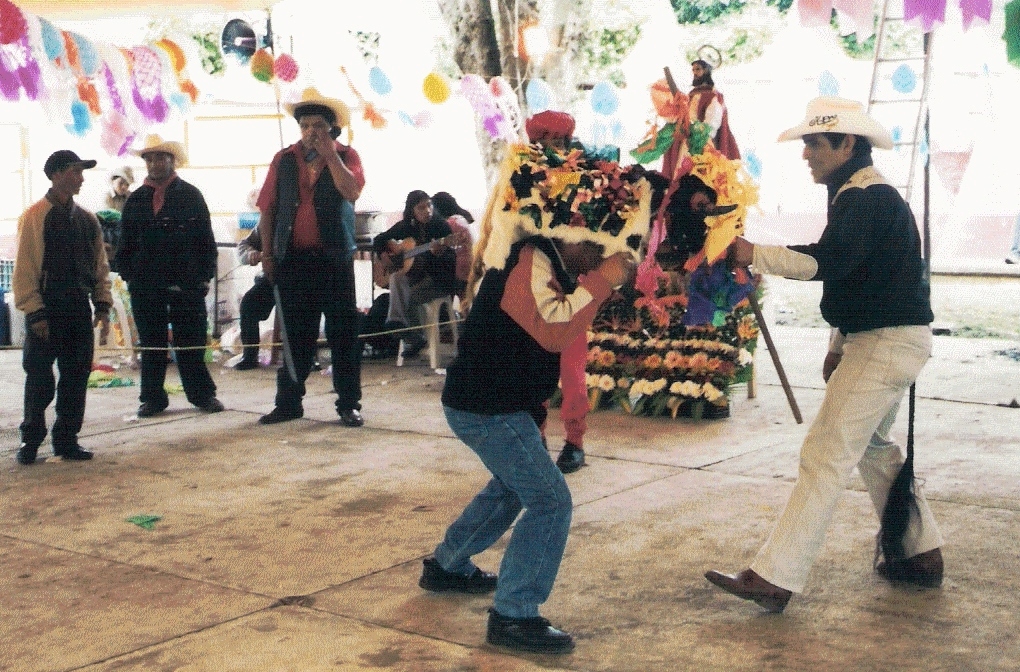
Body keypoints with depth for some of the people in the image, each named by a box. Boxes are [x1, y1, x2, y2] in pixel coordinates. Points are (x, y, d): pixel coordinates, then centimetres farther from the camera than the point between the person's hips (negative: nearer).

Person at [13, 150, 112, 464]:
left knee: (76, 377, 7)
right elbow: (24, 269, -8)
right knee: (39, 380, 1)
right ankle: (30, 441, 15)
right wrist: (35, 313, -12)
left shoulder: (87, 220, 11)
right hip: (46, 312, -5)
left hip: (79, 310, 5)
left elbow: (100, 265, 15)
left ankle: (67, 440, 17)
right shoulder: (34, 217, -6)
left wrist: (102, 306, 7)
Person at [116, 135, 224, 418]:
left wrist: (204, 277, -2)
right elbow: (126, 243, 13)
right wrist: (128, 275, 4)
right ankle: (153, 397, 16)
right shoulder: (136, 200, 11)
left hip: (187, 284, -2)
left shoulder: (190, 195, 5)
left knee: (191, 342, 3)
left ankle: (202, 394, 14)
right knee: (151, 344, 7)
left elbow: (206, 240, 4)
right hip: (145, 286, 2)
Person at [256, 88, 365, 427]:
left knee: (343, 332, 1)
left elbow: (351, 191, -17)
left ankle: (349, 404, 7)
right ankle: (288, 402, 16)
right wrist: (267, 253, 2)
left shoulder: (346, 156, 4)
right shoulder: (284, 159, 8)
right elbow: (267, 209, 8)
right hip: (293, 259, 2)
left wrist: (329, 153, -14)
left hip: (335, 259, -2)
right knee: (296, 334, 8)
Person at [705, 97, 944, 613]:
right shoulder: (857, 197, 15)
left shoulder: (873, 200, -18)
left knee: (825, 455, -13)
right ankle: (921, 554, 32)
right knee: (871, 446, 23)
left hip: (886, 343, -11)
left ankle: (774, 579, -13)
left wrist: (754, 255, -26)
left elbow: (826, 261, -32)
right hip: (876, 339, 11)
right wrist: (840, 346, 19)